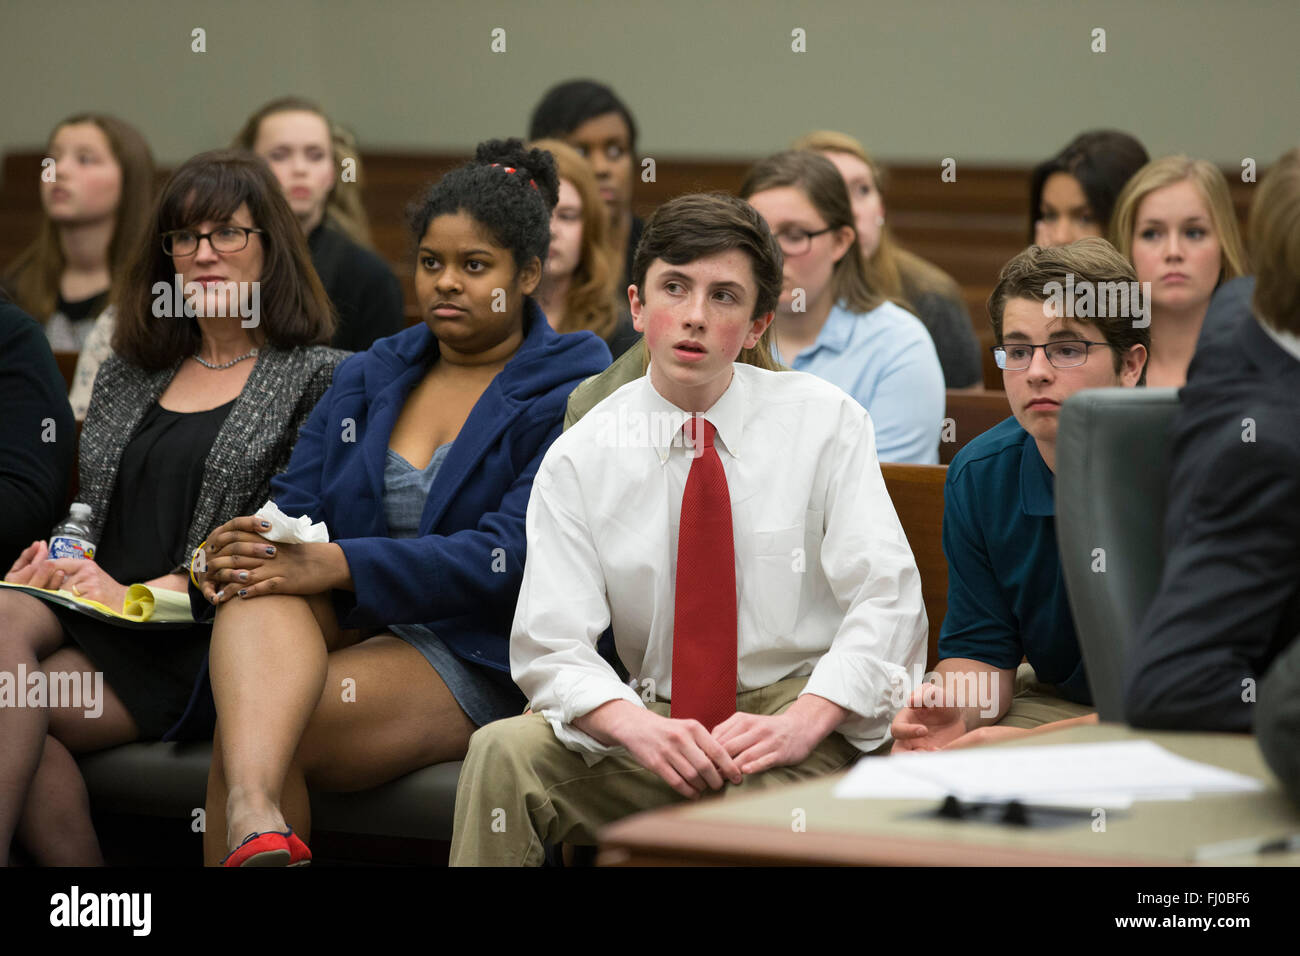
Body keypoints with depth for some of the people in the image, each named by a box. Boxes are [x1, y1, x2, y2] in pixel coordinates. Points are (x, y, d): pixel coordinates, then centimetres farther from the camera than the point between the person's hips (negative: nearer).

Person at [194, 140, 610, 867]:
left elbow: (514, 555, -15)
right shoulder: (370, 376, 19)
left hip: (475, 660, -5)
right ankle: (256, 822, -57)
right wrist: (247, 547, -17)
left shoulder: (568, 392, -2)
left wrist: (341, 564, -26)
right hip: (347, 628, 5)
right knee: (264, 580, -33)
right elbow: (296, 508, 10)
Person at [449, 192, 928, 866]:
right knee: (503, 751, -24)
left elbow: (886, 602, -8)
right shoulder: (579, 459, 2)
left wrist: (802, 721, -25)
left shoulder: (825, 422, 0)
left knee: (769, 792, -37)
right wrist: (638, 727, -28)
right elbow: (551, 643, -6)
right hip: (659, 717, 2)